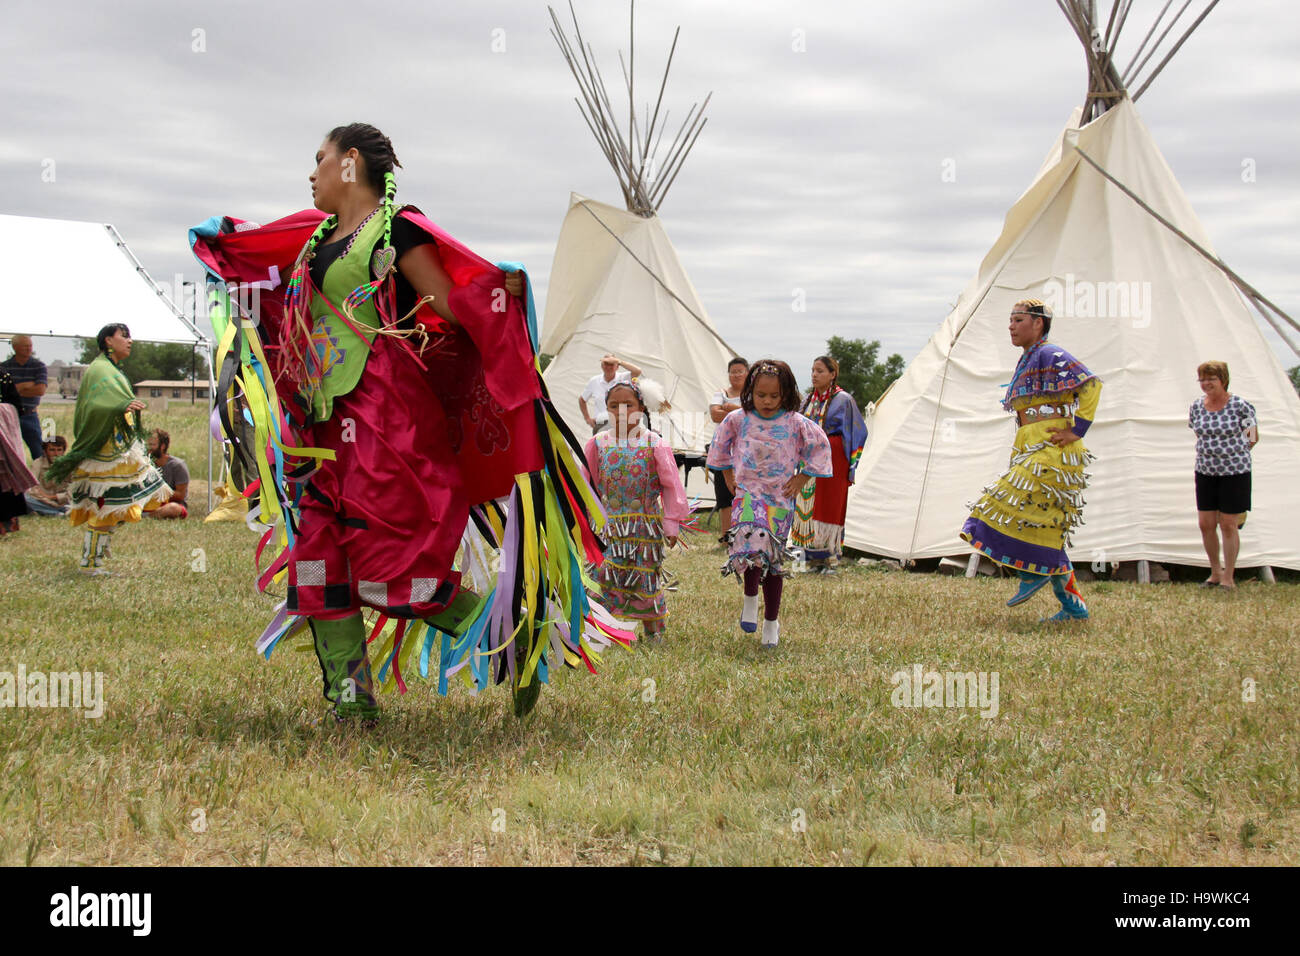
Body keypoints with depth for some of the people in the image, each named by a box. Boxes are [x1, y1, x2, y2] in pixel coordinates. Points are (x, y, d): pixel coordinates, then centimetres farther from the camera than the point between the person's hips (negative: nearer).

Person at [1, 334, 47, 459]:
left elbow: (41, 390, -10)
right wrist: (27, 385, -14)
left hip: (30, 416, -1)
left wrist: (17, 389, -8)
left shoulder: (38, 366, 2)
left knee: (39, 453, -2)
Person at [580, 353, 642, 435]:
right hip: (600, 426, 3)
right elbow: (582, 400, 23)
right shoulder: (594, 381, 9)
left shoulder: (623, 378, 0)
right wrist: (588, 418, 16)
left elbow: (637, 372, -20)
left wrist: (618, 361, -19)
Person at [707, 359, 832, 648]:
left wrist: (802, 478, 4)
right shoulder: (738, 419, -2)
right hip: (748, 492, 0)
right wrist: (728, 474, 14)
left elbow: (821, 446, 8)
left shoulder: (796, 423, -5)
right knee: (752, 539, -28)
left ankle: (771, 622, 19)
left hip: (781, 497, 1)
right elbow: (720, 443, 18)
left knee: (773, 558, 5)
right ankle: (750, 597, -4)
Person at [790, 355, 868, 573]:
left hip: (832, 461, -6)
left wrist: (850, 464, -8)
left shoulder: (843, 400, -3)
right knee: (807, 508, 3)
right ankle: (814, 559, 9)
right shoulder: (808, 399, 14)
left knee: (829, 506, -6)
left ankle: (831, 557, 0)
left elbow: (857, 432, -3)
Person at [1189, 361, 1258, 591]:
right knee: (1206, 524, 4)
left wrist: (1232, 453, 2)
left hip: (1235, 473, -5)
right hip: (1205, 472, 5)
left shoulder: (1240, 405, -10)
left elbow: (1253, 438, 0)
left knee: (1228, 526, 0)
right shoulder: (1196, 407, 3)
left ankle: (1228, 578, 11)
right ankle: (1215, 572, 22)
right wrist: (1211, 453, 7)